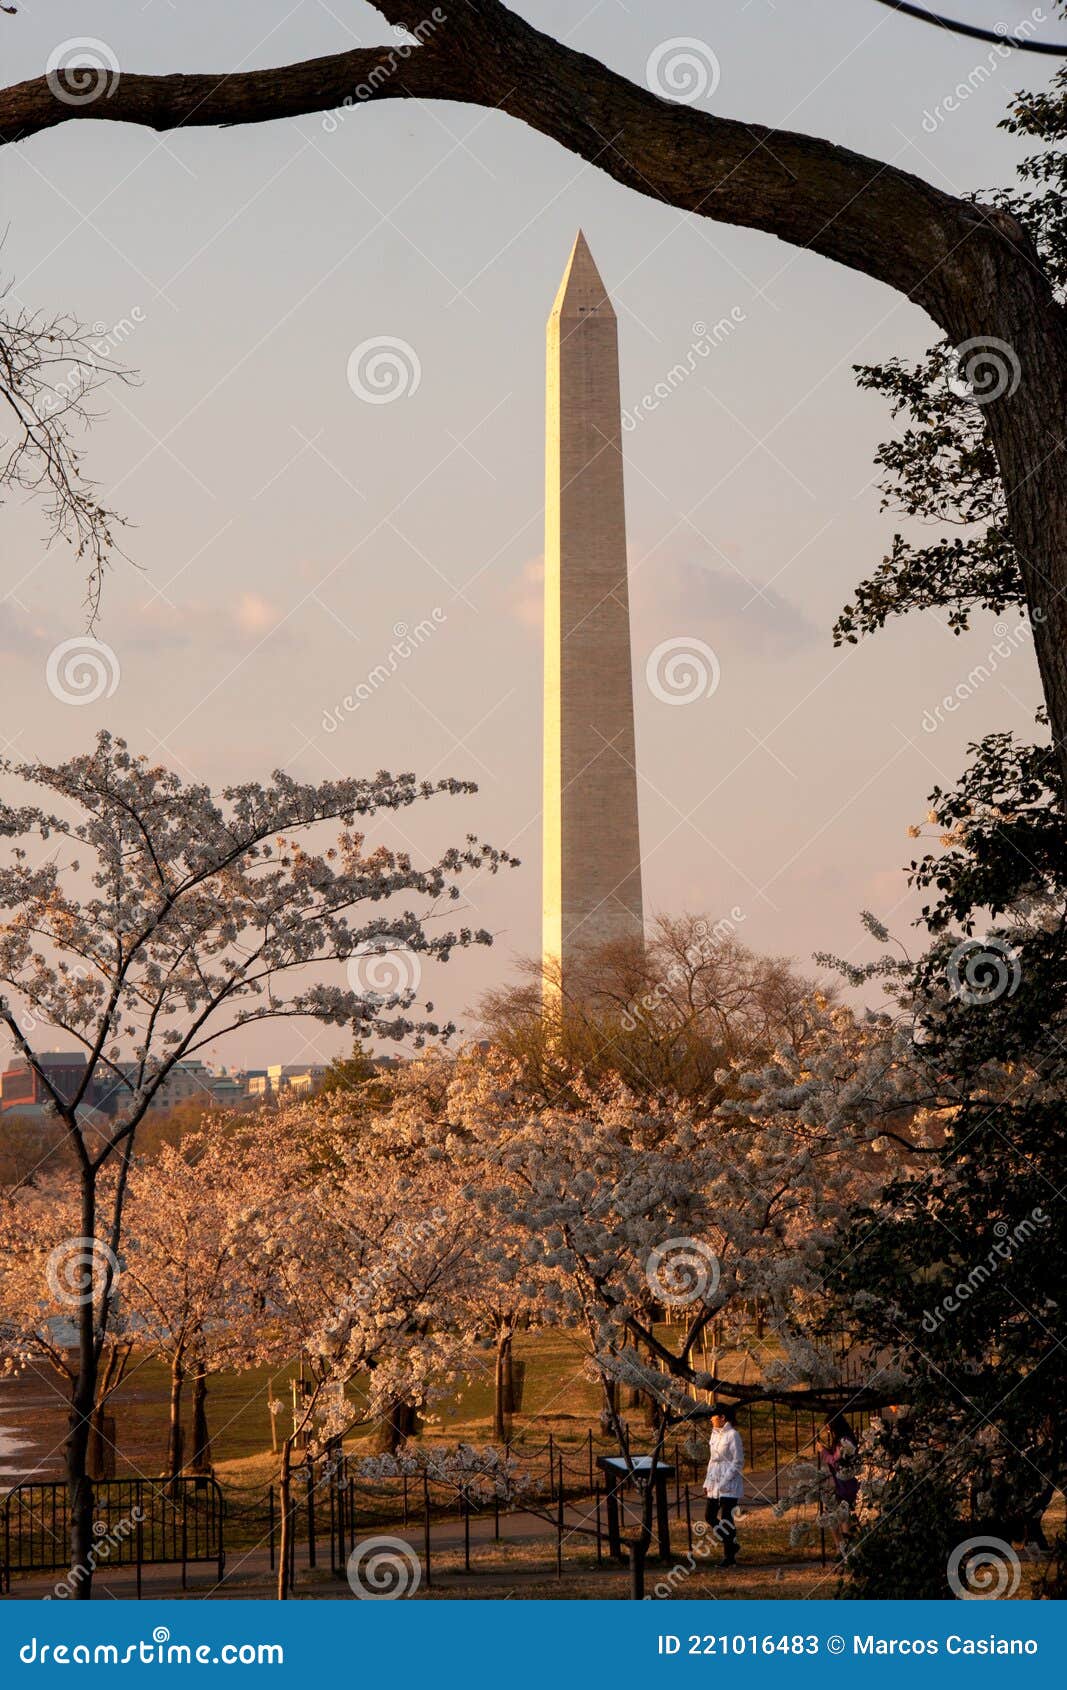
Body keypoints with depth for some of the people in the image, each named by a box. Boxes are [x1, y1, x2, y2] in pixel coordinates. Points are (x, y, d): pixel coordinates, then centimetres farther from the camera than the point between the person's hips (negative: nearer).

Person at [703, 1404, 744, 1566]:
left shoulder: (733, 1435, -12)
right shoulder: (715, 1434, 12)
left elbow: (738, 1462, -13)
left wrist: (724, 1482, -17)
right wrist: (707, 1482, 14)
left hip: (729, 1484, -8)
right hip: (715, 1483, 8)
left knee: (726, 1519, -6)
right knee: (709, 1516, 7)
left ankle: (729, 1556, 1)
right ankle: (731, 1545, 21)